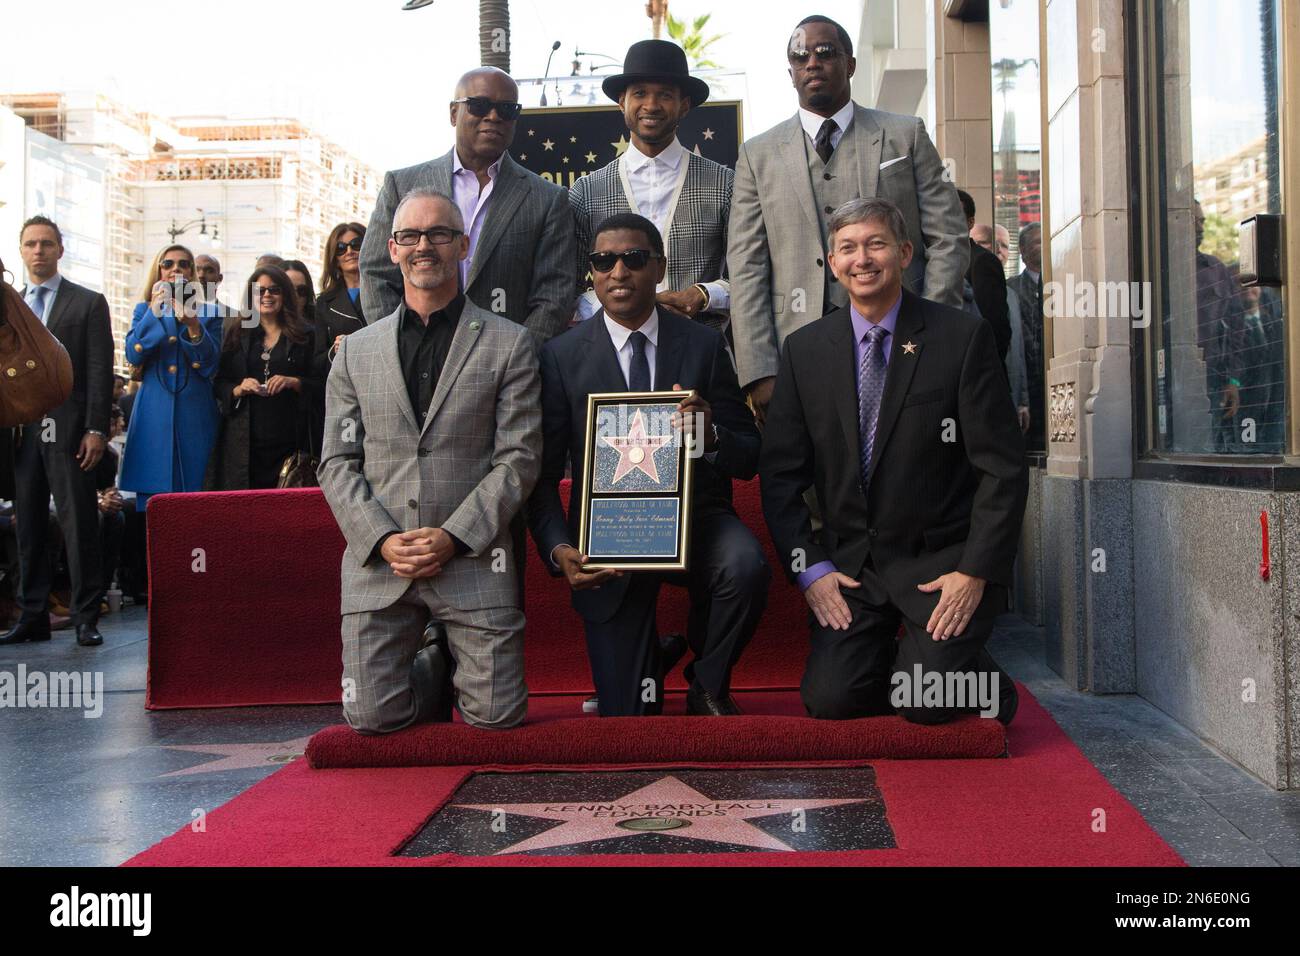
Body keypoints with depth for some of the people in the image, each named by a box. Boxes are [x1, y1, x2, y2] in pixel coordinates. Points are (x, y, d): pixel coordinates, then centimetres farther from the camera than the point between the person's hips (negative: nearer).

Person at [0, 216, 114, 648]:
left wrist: (96, 430, -10)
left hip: (67, 431, -4)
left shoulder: (88, 303, 3)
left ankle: (86, 617, 2)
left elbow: (100, 371, -2)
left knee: (79, 526, -3)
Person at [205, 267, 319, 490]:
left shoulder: (303, 336, 9)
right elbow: (219, 384, 12)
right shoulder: (236, 334, 13)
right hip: (245, 439, 1)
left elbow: (317, 386, 7)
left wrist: (294, 382, -11)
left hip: (287, 439, -1)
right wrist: (239, 389, -8)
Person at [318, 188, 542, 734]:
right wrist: (382, 539, -9)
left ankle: (455, 659, 30)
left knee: (496, 717, -3)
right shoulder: (355, 351, 12)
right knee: (373, 718, -3)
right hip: (378, 560, 2)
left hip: (472, 560, -1)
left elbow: (519, 458, -2)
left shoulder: (508, 345, 4)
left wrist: (453, 537, -14)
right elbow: (337, 463, 8)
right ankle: (435, 666, 28)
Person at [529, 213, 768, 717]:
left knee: (745, 565, -35)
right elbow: (543, 474, -2)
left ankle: (708, 686, -4)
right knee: (626, 717, 0)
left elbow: (749, 460, -1)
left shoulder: (704, 345, 0)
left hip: (694, 518, 1)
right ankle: (652, 654, 39)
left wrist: (710, 435, -23)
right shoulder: (561, 356, -3)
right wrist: (558, 550, -19)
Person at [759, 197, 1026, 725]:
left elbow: (1003, 468, -7)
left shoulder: (964, 337, -6)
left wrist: (977, 571, -13)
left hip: (943, 562, -3)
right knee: (830, 699, -13)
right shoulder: (805, 349, 3)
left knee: (927, 704, -19)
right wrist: (809, 567, -5)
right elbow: (780, 473, 5)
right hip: (850, 564, 3)